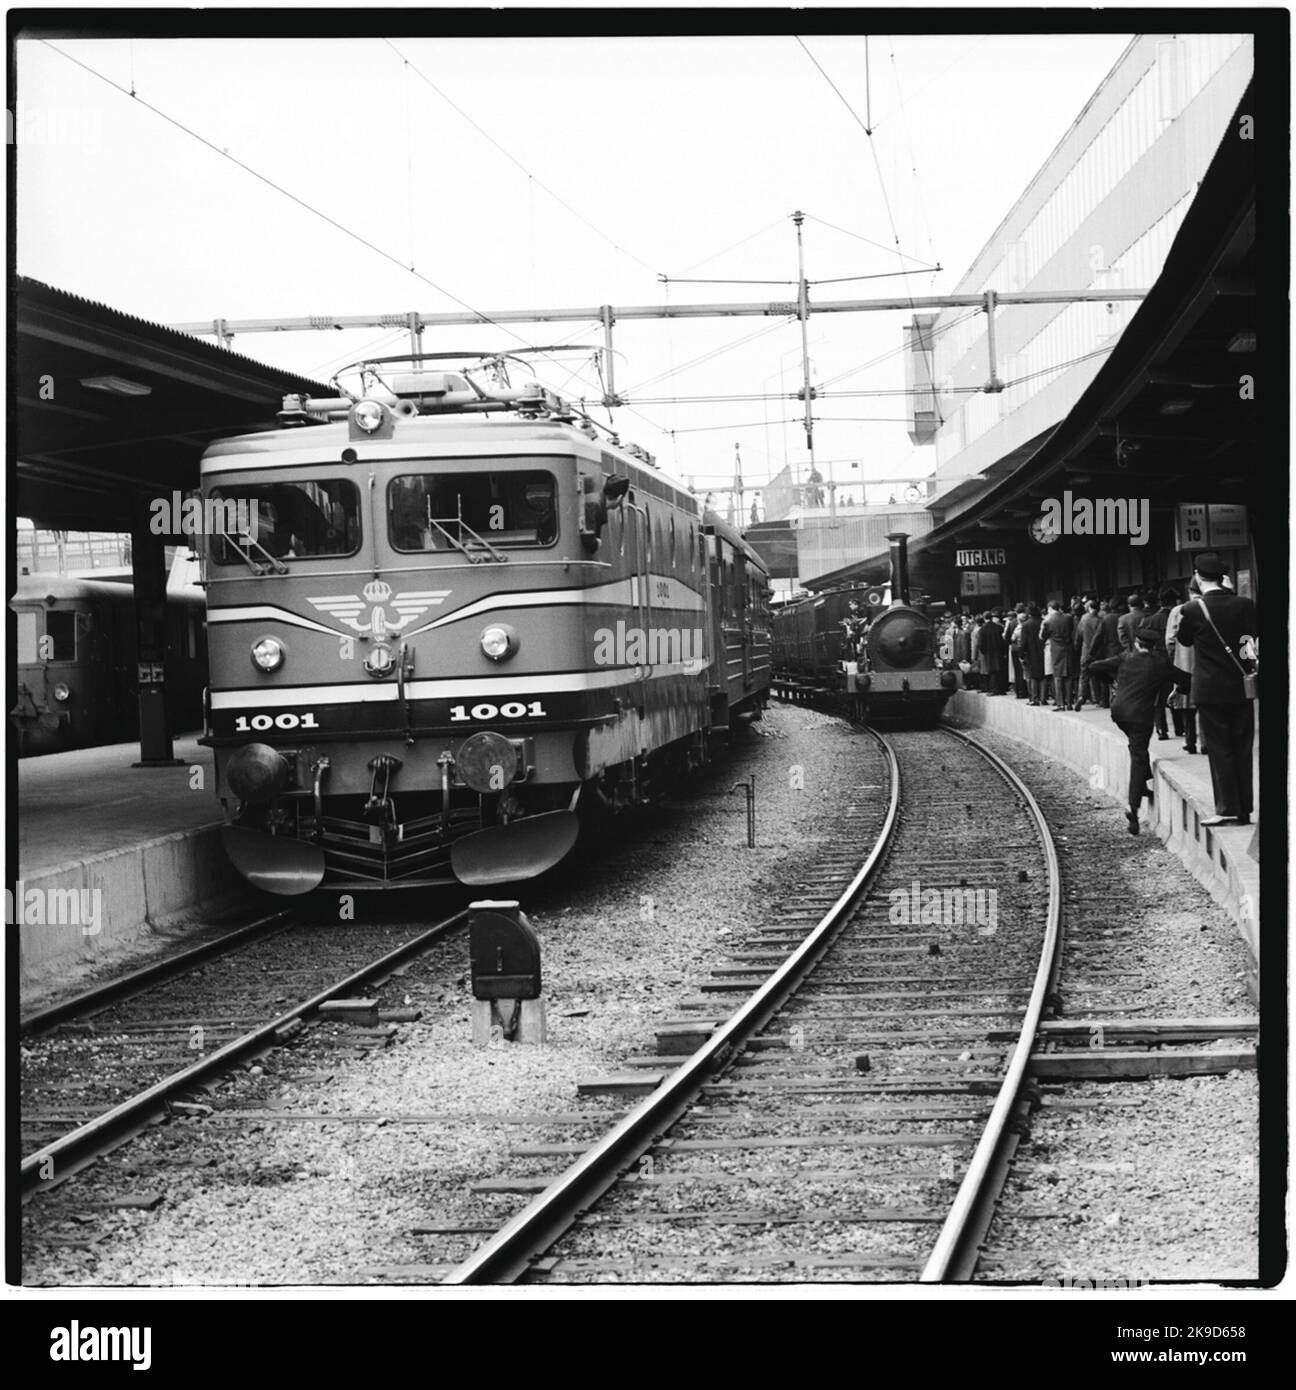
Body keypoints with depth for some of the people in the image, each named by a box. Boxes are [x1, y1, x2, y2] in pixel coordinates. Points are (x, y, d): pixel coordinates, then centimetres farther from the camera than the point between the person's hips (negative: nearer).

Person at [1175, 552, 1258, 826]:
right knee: (1242, 750, 9)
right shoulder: (1245, 605, -4)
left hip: (1210, 690, -3)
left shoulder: (1192, 610, -12)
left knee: (1219, 750, 3)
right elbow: (1254, 638, 1)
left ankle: (1227, 808, 0)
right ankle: (1244, 810, 13)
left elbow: (1184, 640, 4)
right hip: (1241, 689, 3)